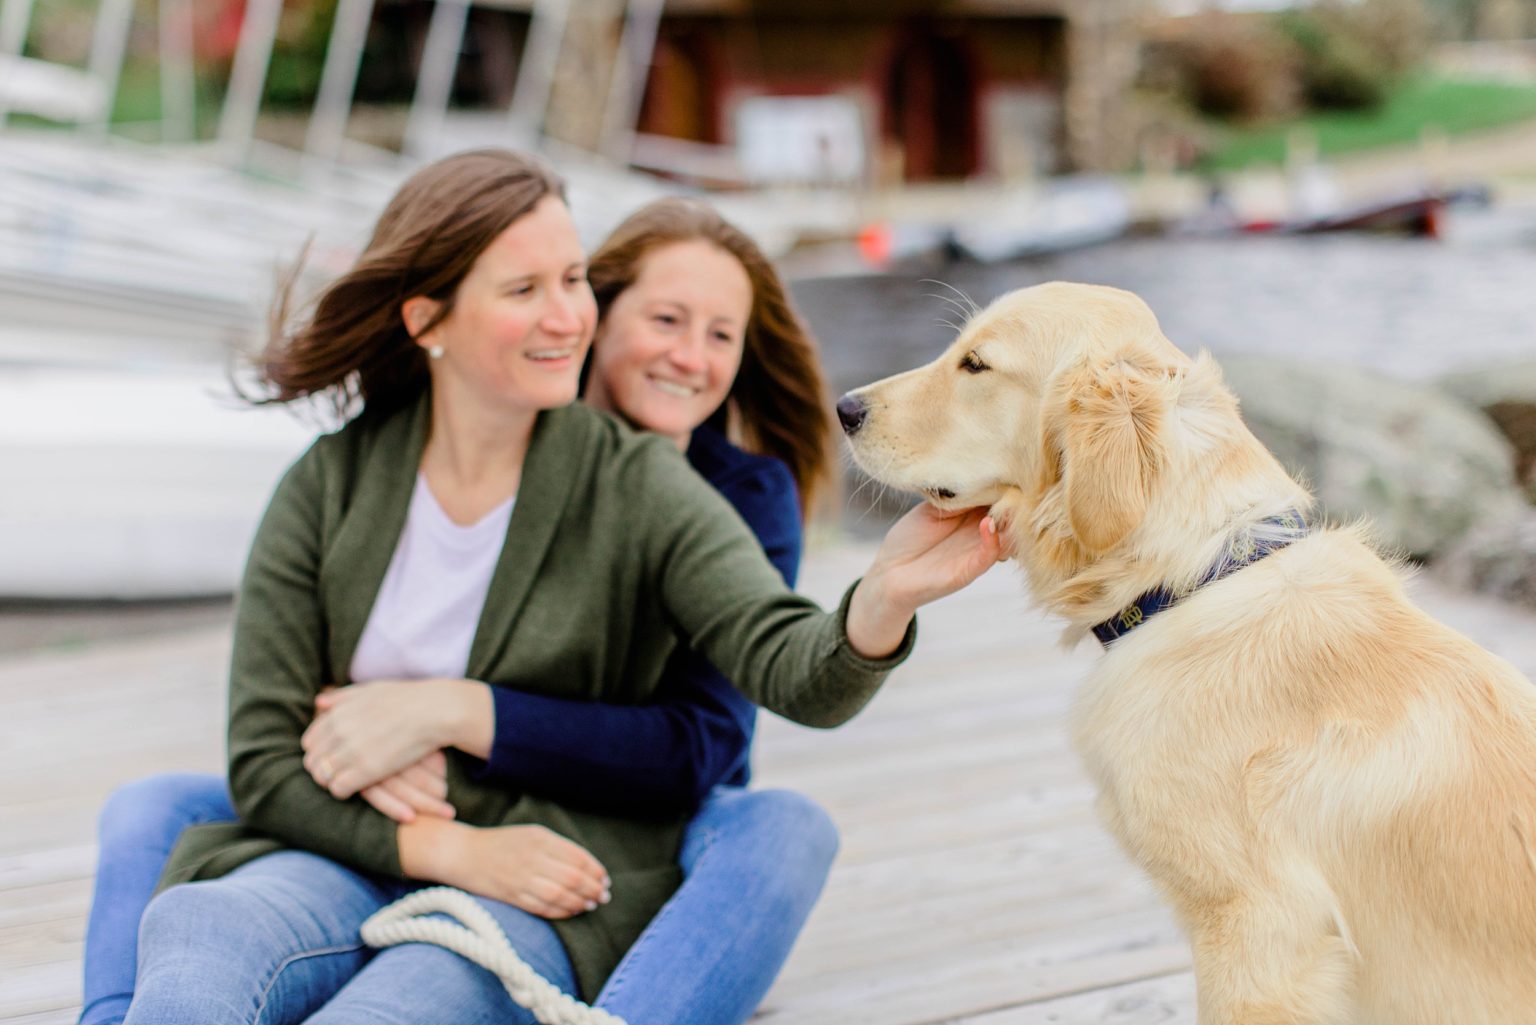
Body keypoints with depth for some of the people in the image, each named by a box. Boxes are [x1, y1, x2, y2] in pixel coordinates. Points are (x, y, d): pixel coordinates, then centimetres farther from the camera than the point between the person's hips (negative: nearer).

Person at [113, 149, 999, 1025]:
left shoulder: (638, 490, -1)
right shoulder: (329, 487, 4)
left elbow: (799, 675, -14)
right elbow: (264, 762, 1)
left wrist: (883, 599, -38)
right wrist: (454, 849, -14)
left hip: (541, 907, -1)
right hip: (352, 853, 1)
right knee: (195, 933, -33)